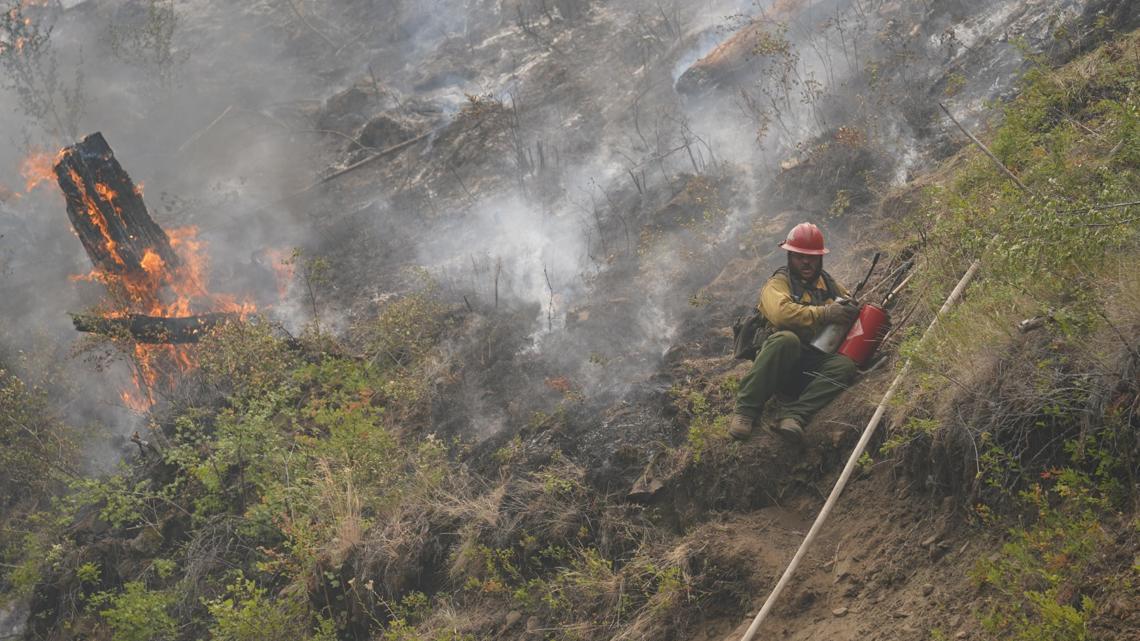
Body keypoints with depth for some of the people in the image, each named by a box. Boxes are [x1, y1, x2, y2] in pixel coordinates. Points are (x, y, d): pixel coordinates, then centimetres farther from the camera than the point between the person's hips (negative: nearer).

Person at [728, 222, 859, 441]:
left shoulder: (832, 287, 21)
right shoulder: (778, 284, 5)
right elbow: (780, 312, -17)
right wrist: (824, 313, -19)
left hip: (814, 369, 4)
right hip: (779, 368, -4)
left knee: (845, 365, -28)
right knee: (786, 339, -37)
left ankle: (793, 415, -40)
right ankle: (746, 410, -31)